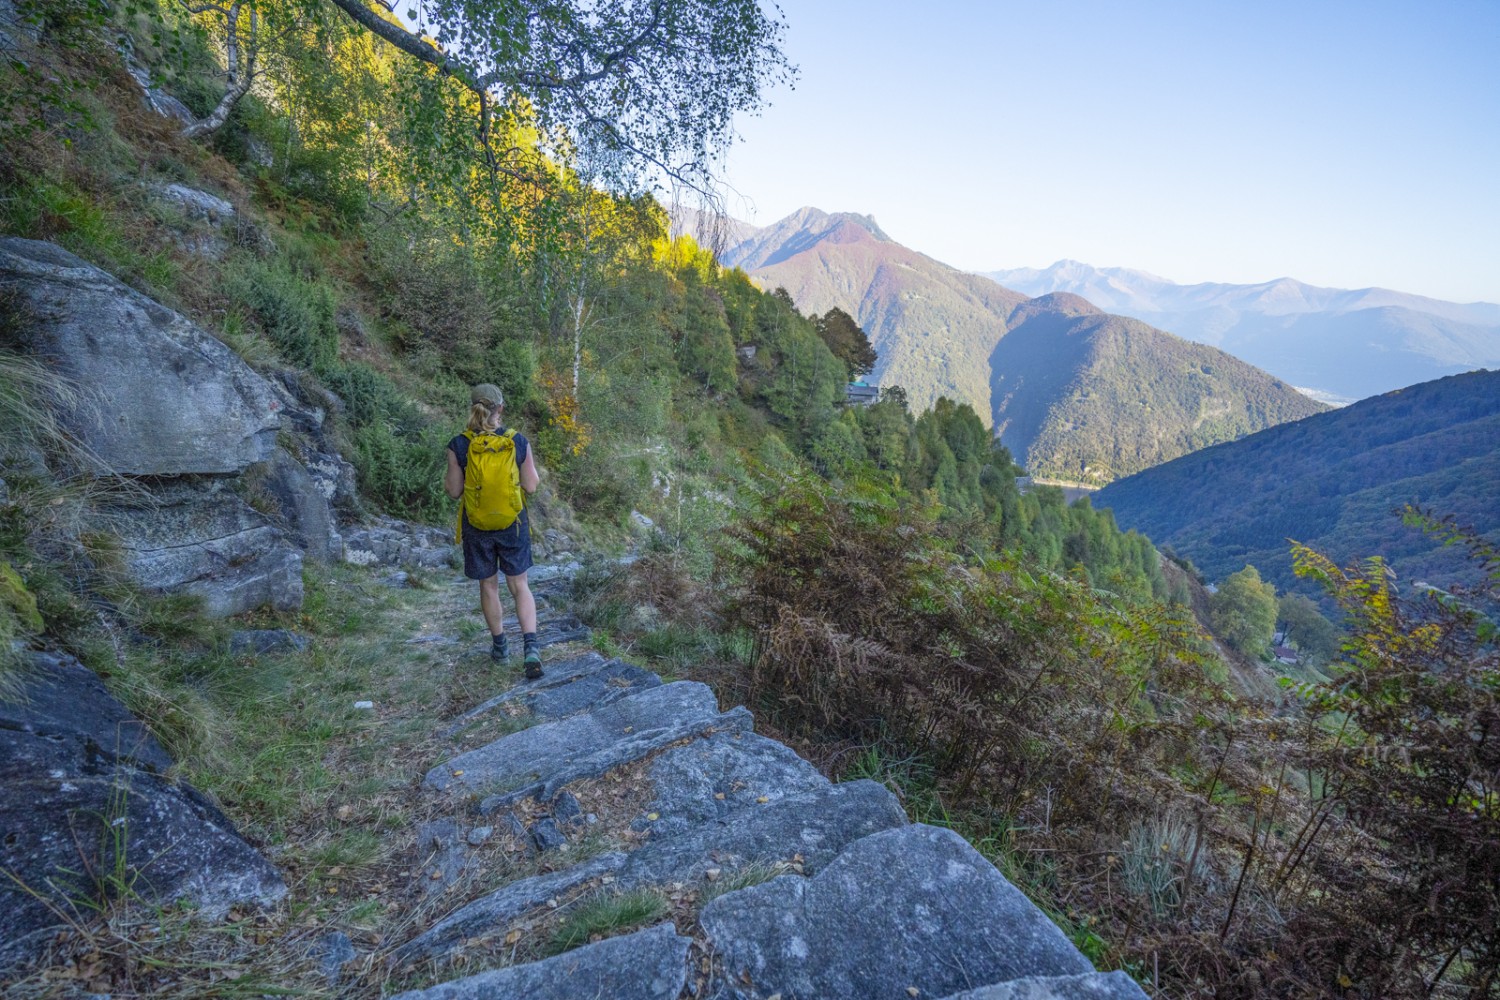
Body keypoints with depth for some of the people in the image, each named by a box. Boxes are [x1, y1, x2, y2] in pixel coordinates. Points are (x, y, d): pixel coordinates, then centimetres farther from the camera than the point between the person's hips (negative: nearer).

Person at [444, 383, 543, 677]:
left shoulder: (459, 446, -14)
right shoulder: (519, 442, -12)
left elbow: (454, 490, -6)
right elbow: (531, 486, -6)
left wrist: (446, 477, 14)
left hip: (476, 527, 0)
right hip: (513, 524, 0)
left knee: (489, 587, 18)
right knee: (520, 586, 13)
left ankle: (500, 646, 33)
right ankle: (530, 647, -2)